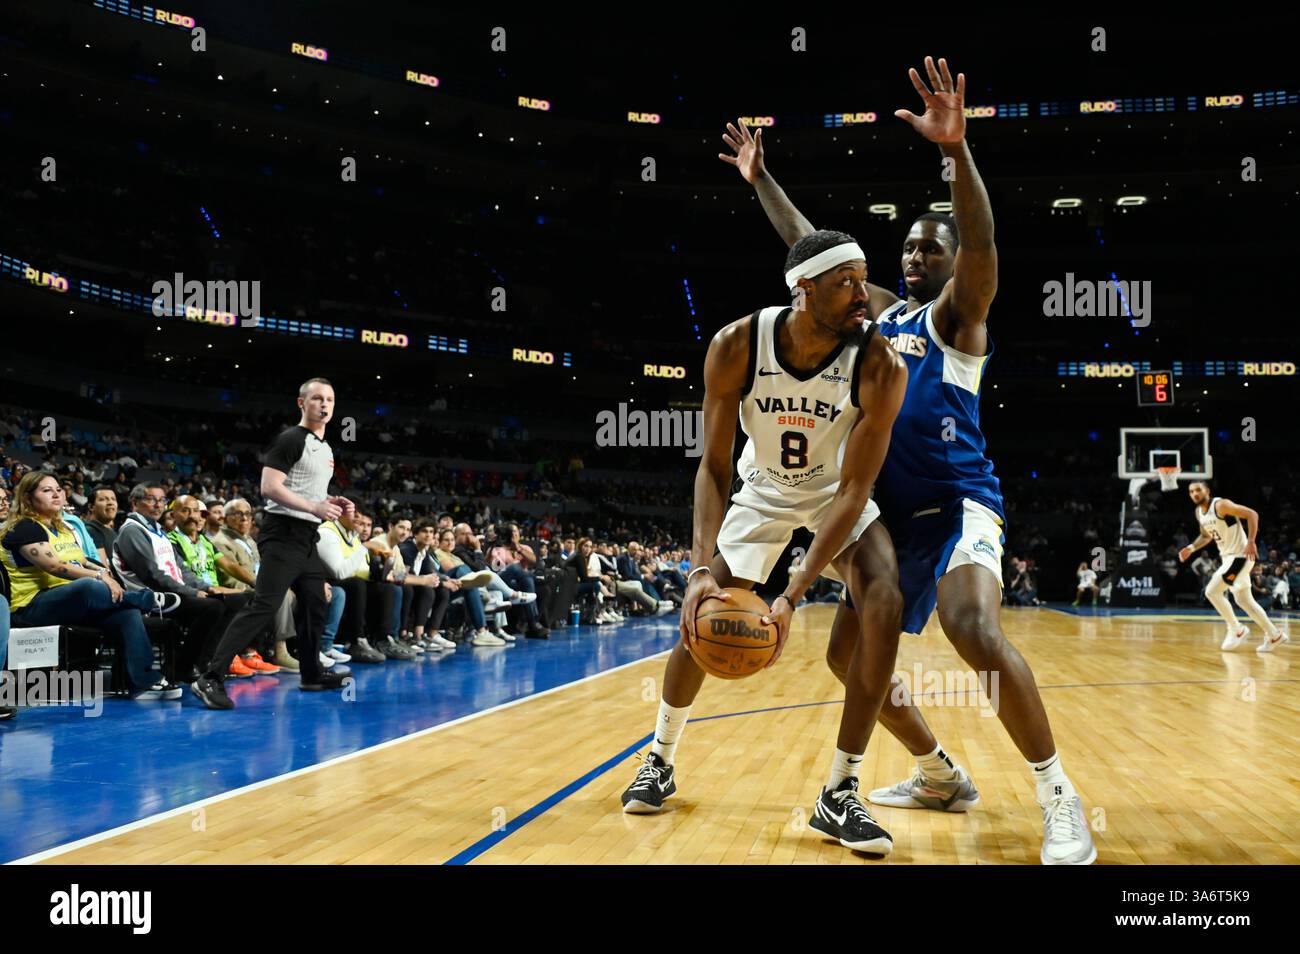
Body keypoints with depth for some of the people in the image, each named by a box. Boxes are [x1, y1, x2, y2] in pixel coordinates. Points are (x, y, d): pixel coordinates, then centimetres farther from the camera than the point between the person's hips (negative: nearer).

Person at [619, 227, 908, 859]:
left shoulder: (879, 367, -30)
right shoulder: (736, 347, -27)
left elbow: (855, 489, -28)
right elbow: (713, 465, -21)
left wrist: (792, 596, -36)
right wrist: (704, 567, -36)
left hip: (838, 493, -1)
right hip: (764, 489, 1)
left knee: (884, 605, -24)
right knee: (703, 617, 1)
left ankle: (839, 795, -13)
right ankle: (660, 760, 27)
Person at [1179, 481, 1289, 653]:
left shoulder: (1221, 505, -18)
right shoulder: (1199, 513, 8)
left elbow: (1252, 514, -22)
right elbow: (1206, 536, 24)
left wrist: (1251, 542, -28)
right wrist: (1191, 548, 8)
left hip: (1240, 555, -9)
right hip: (1227, 557, 9)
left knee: (1212, 591, -14)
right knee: (1244, 600, 12)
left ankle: (1236, 630, 1)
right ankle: (1275, 636, 21)